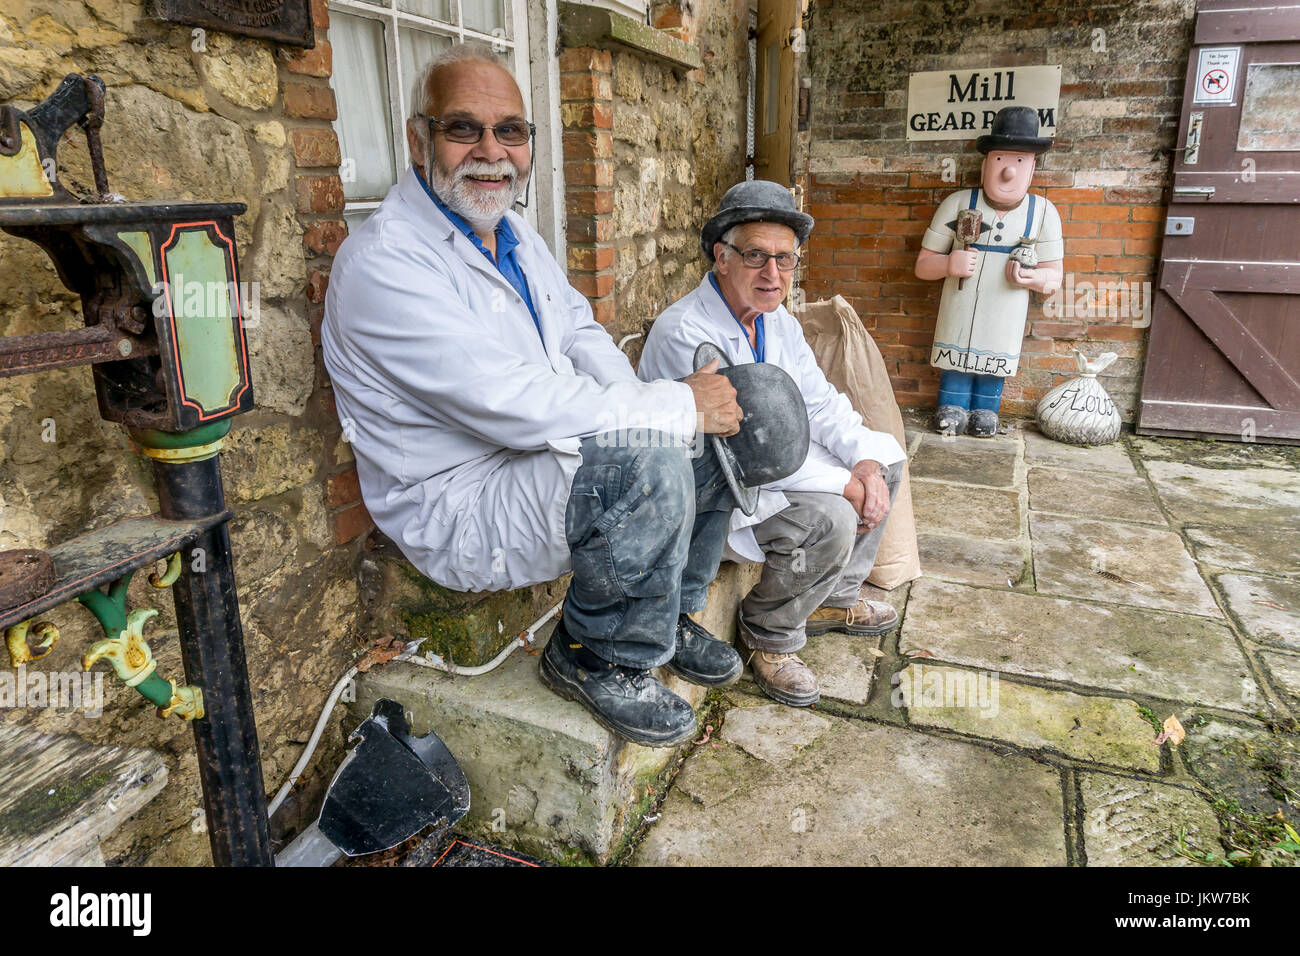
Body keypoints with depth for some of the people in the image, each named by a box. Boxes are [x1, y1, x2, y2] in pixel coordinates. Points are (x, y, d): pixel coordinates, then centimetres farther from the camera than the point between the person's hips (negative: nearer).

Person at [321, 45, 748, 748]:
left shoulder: (514, 236, 10)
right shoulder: (384, 261, -21)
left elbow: (579, 331, 13)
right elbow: (515, 407, -29)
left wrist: (637, 409, -9)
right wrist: (679, 407, -23)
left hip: (548, 454, 9)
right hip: (457, 503, -9)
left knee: (717, 434, 7)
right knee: (649, 466, -32)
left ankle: (670, 612, 24)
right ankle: (598, 660, -6)